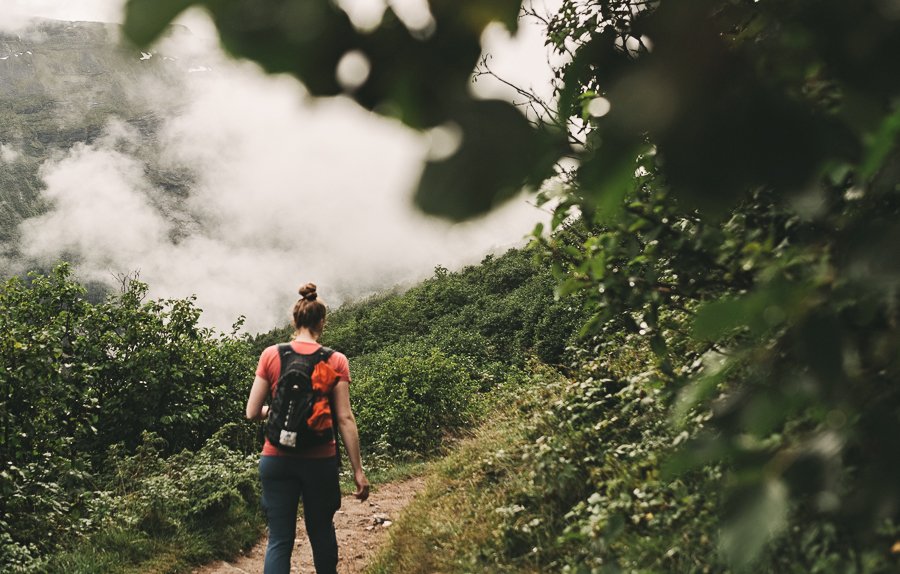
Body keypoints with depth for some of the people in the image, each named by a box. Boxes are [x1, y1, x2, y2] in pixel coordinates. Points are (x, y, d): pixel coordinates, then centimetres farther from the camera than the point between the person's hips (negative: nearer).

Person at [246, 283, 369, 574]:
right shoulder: (336, 361, -3)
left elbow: (252, 412, -1)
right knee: (321, 530, 18)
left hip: (277, 459, 0)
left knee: (279, 538, 4)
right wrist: (358, 470, -2)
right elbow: (345, 419, -6)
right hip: (320, 460, 0)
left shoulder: (271, 355, -1)